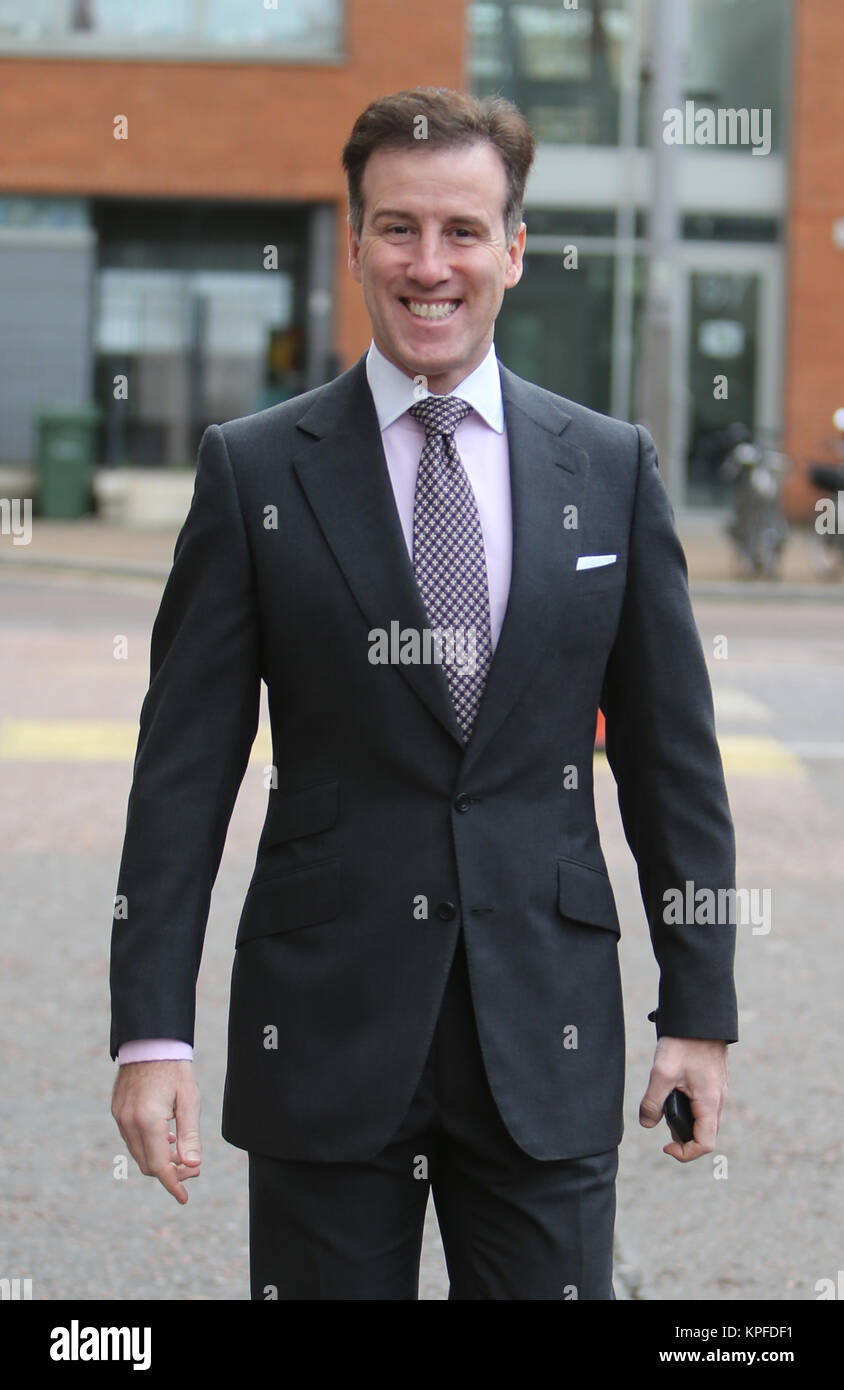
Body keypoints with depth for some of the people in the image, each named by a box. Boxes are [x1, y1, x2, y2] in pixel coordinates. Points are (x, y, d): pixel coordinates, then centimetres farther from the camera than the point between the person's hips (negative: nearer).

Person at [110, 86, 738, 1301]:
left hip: (549, 1031, 1)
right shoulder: (255, 470, 1)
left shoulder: (612, 468, 6)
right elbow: (185, 767, -1)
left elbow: (671, 758, 8)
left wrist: (701, 1011, 5)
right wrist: (152, 1028, -7)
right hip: (325, 1024, -1)